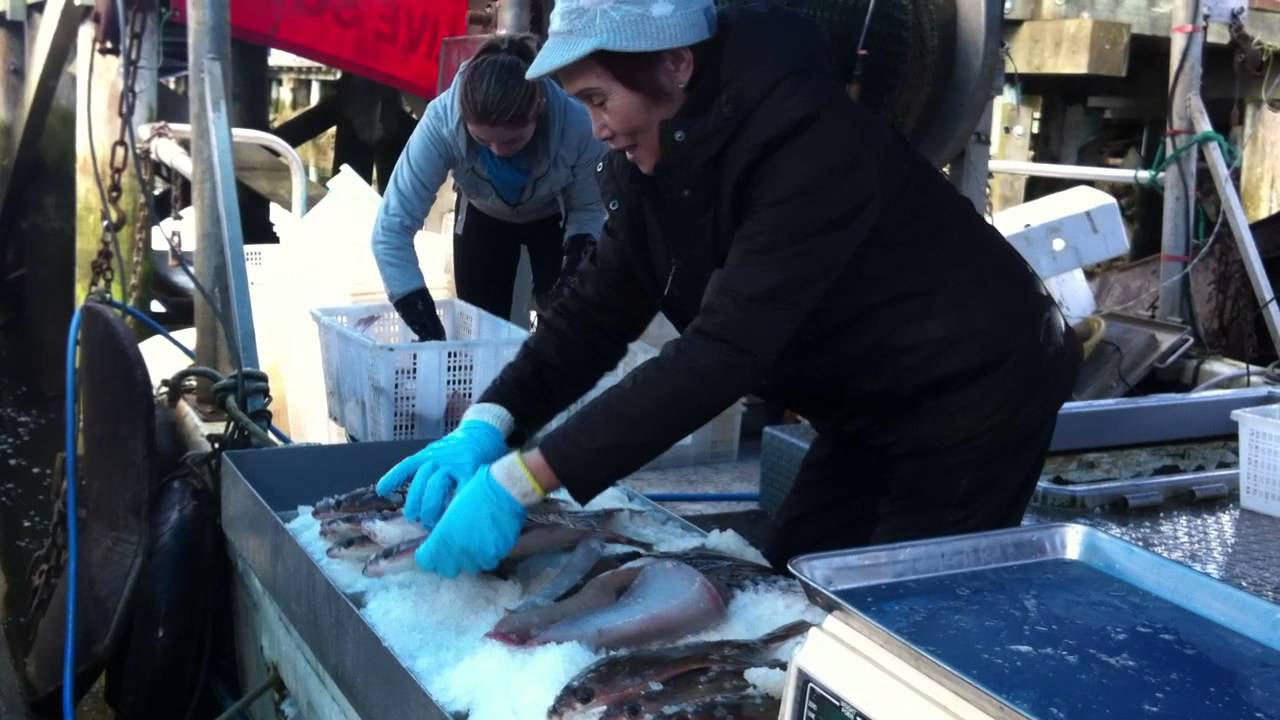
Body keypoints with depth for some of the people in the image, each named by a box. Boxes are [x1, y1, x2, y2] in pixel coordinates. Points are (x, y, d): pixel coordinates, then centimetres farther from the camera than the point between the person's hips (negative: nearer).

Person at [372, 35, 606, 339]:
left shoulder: (577, 124, -38)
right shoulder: (442, 121, -38)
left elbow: (590, 208, -19)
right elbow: (392, 226, -37)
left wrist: (579, 251, -41)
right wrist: (424, 325, -44)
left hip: (556, 218, -1)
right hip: (483, 217, 1)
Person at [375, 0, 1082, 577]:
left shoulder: (806, 140, -33)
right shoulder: (660, 158, -6)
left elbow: (724, 351, -40)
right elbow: (599, 309, -5)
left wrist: (521, 480, -41)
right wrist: (486, 424, -21)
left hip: (972, 394, -8)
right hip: (871, 406, 8)